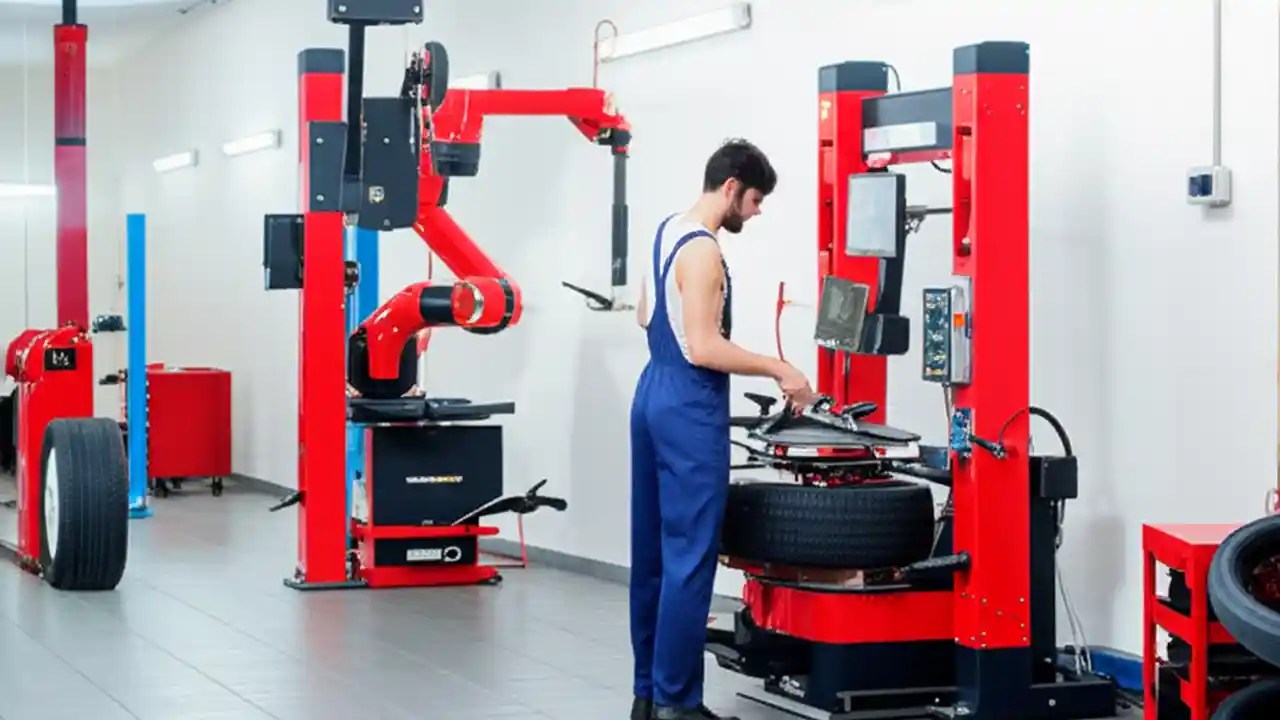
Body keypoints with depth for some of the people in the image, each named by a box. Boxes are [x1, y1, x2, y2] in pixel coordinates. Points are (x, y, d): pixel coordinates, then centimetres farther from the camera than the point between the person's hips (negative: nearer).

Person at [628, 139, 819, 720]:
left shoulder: (667, 230, 12)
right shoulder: (702, 251, -18)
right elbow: (704, 348, -23)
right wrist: (778, 369, -17)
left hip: (654, 394, 10)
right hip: (689, 408, -10)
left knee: (653, 551, 12)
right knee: (689, 557, -7)